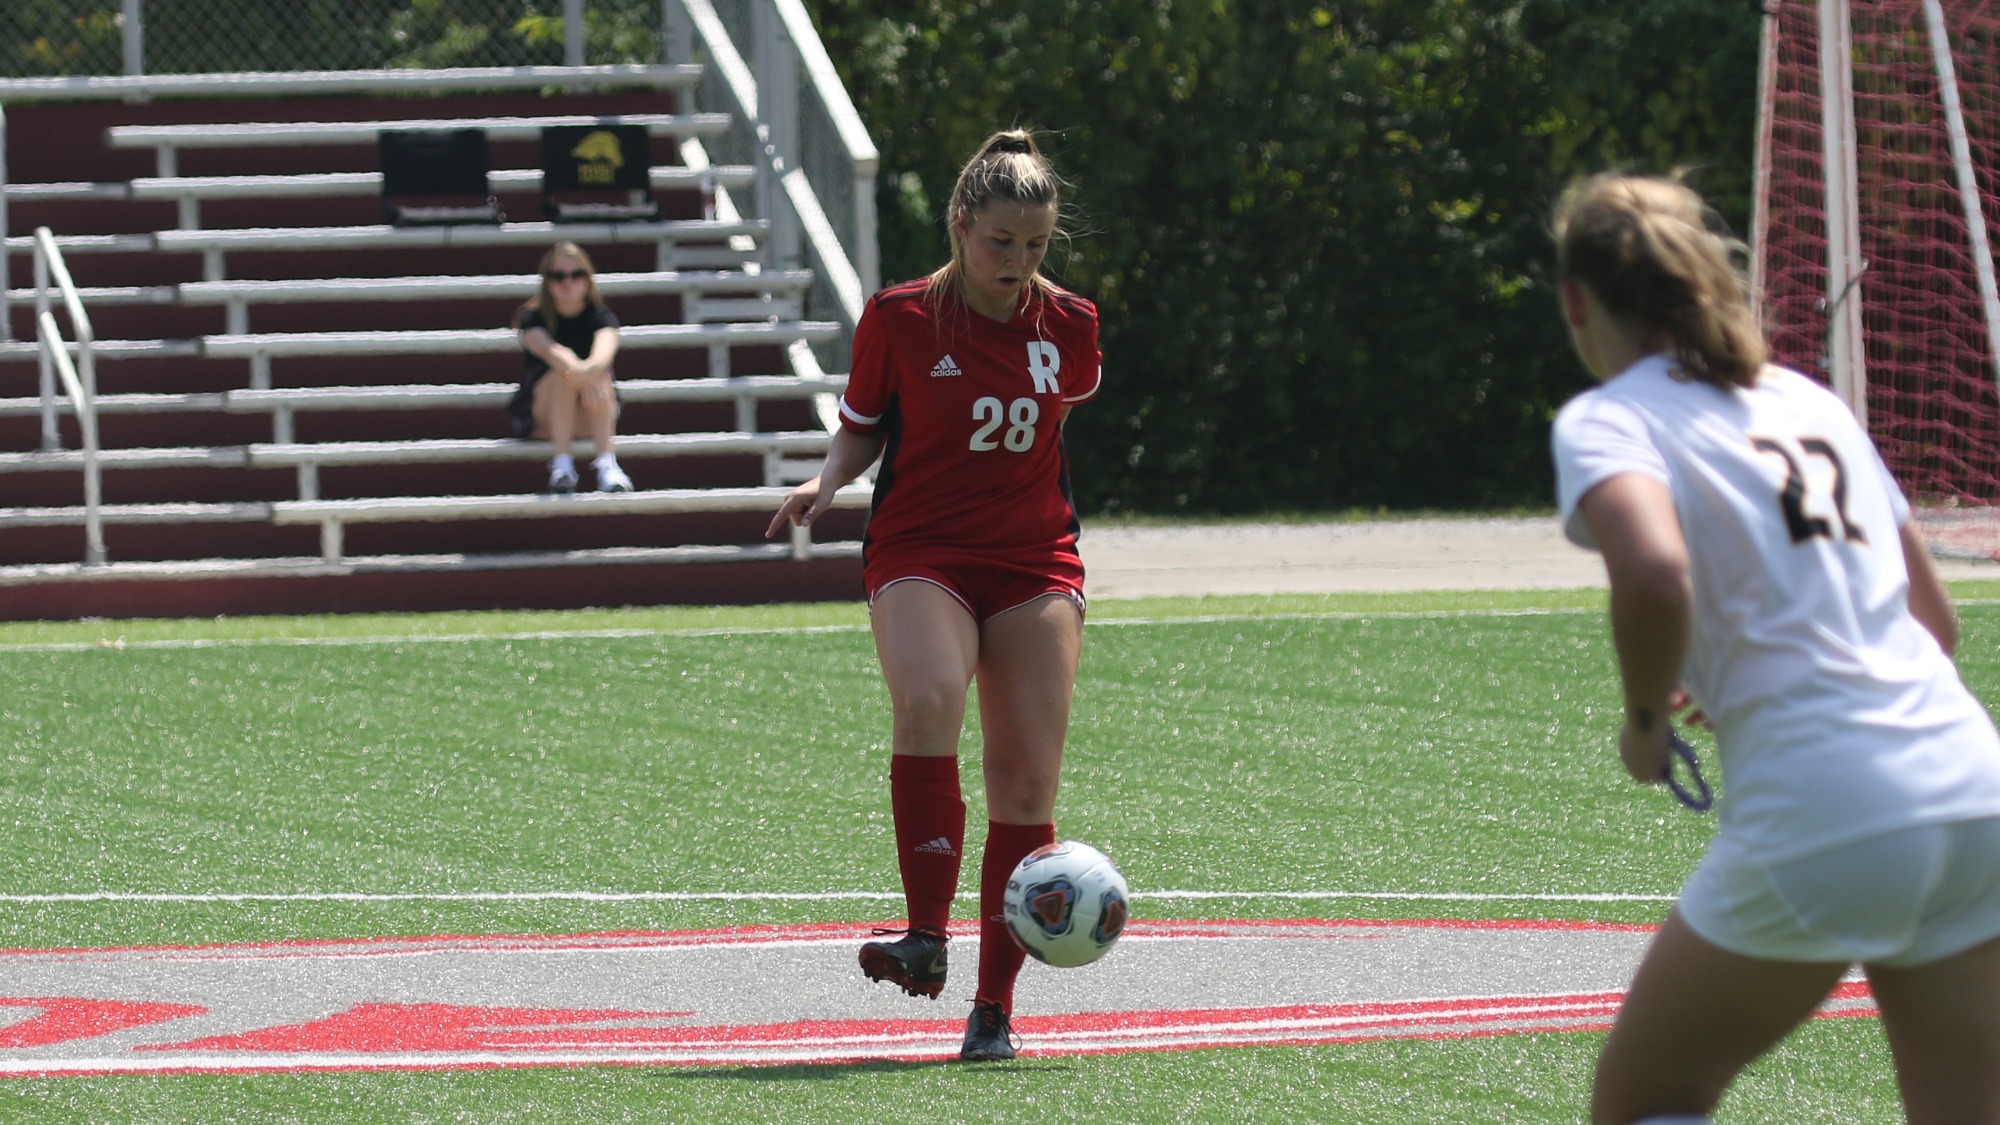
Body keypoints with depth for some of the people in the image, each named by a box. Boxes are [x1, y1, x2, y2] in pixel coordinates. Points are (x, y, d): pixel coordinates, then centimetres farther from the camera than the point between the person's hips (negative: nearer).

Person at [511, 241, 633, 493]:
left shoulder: (600, 318, -4)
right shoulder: (533, 318, -7)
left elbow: (605, 347, -29)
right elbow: (549, 349, -30)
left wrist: (592, 369, -55)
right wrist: (579, 372, -52)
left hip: (589, 419, 1)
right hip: (541, 415, -1)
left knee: (597, 374, -31)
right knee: (564, 372, -31)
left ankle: (606, 463, -44)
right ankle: (562, 463, -44)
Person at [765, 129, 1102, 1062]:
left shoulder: (1069, 327, 3)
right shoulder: (899, 319, -4)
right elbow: (860, 428, 8)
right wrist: (827, 482, -11)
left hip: (1034, 563, 3)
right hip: (919, 556, -3)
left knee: (1027, 782, -5)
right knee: (928, 704, -33)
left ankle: (994, 1009, 4)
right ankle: (926, 937, -30)